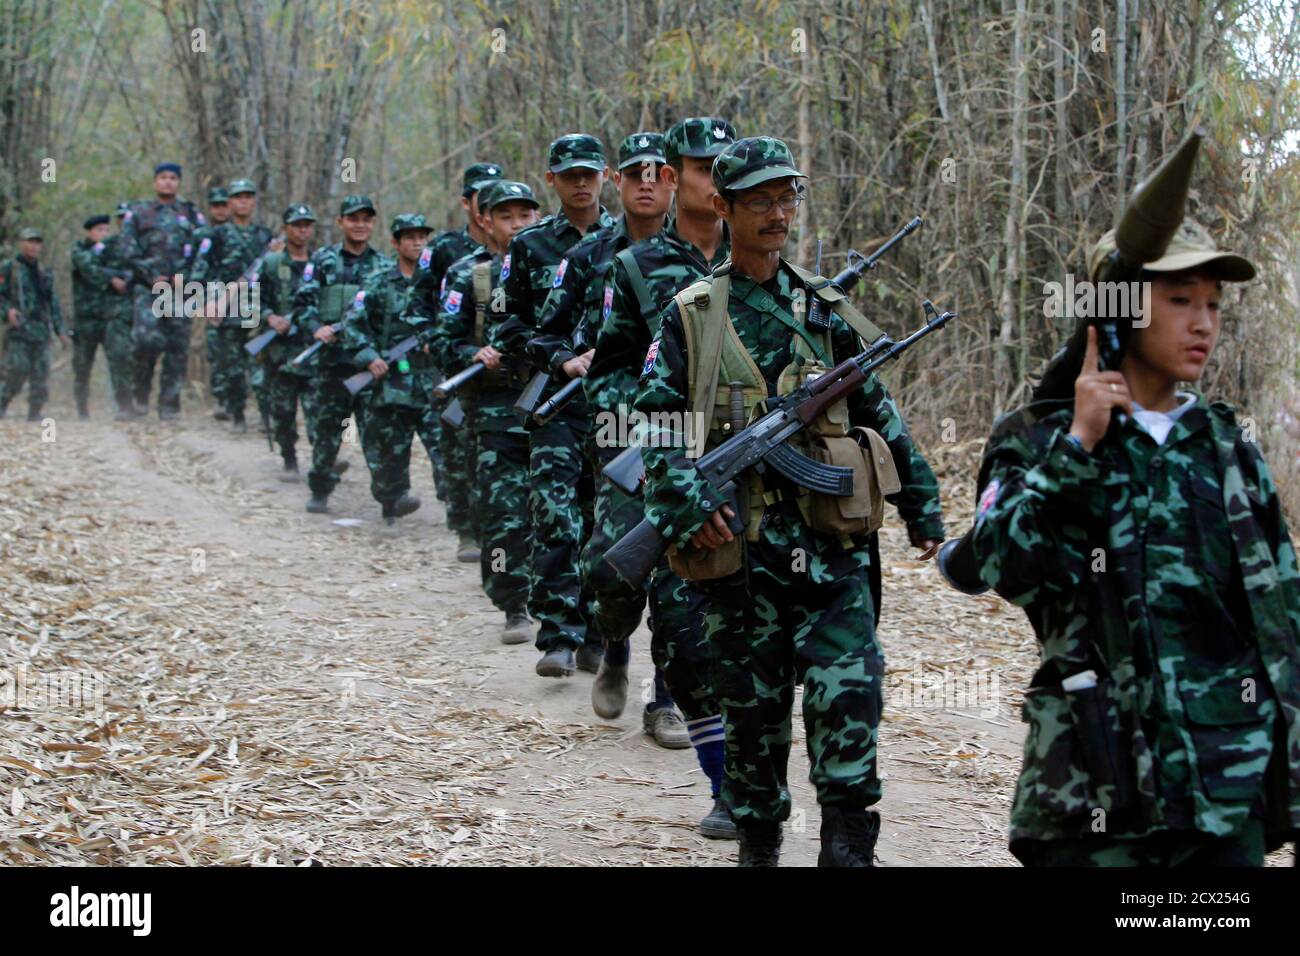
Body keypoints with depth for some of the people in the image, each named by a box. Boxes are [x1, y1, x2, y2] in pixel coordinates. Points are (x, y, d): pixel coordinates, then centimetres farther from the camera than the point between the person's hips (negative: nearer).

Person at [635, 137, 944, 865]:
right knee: (754, 709, 7)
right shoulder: (691, 314, 3)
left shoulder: (824, 307, 10)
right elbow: (658, 420, -1)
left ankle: (849, 849, -8)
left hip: (831, 542, 1)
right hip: (739, 545, -1)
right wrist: (689, 497, -17)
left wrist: (923, 506, 14)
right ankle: (758, 843, 22)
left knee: (848, 697, -11)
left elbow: (880, 414, 16)